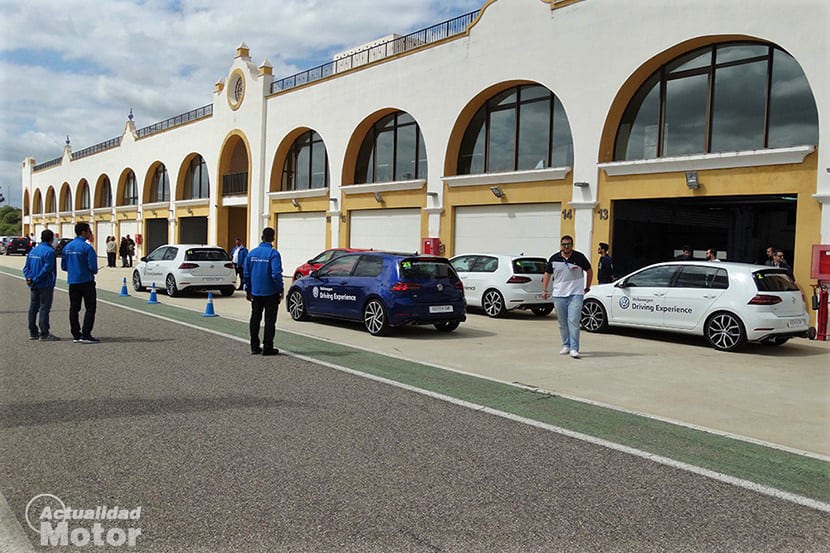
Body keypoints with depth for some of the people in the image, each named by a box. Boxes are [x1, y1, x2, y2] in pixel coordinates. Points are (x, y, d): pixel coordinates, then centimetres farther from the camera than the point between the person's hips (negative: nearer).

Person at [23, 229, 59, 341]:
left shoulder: (33, 251, 11)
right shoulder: (49, 251, -13)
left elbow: (26, 267, 8)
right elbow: (47, 268, -20)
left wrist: (29, 278, -4)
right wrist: (36, 279, -15)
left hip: (34, 286, 7)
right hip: (46, 285, -7)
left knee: (33, 308, 12)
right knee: (44, 308, -4)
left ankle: (33, 332, 18)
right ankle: (44, 334, -2)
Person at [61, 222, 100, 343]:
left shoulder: (67, 247, 7)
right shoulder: (87, 247, -15)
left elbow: (63, 266, 11)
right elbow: (93, 267, -18)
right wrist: (94, 272, 3)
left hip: (72, 282, 7)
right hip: (86, 282, -7)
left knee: (74, 308, 11)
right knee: (90, 308, -1)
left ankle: (76, 335, 14)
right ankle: (85, 335, -5)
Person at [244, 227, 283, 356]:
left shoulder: (251, 253, 4)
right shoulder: (273, 254, -14)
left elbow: (247, 274, 7)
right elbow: (276, 274, -20)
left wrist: (248, 290, 14)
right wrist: (280, 290, -10)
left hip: (255, 293, 5)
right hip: (270, 292, -5)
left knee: (255, 319, 13)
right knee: (270, 320, 2)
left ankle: (254, 347, 16)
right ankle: (267, 348, 3)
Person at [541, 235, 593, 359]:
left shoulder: (579, 257, -1)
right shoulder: (554, 258, 3)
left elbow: (589, 271, 12)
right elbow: (547, 274, 14)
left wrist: (587, 287, 11)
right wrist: (544, 290, 9)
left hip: (576, 294, -3)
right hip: (559, 295, 3)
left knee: (573, 321, -12)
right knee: (563, 323, 9)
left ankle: (574, 349, -13)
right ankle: (566, 345, 23)